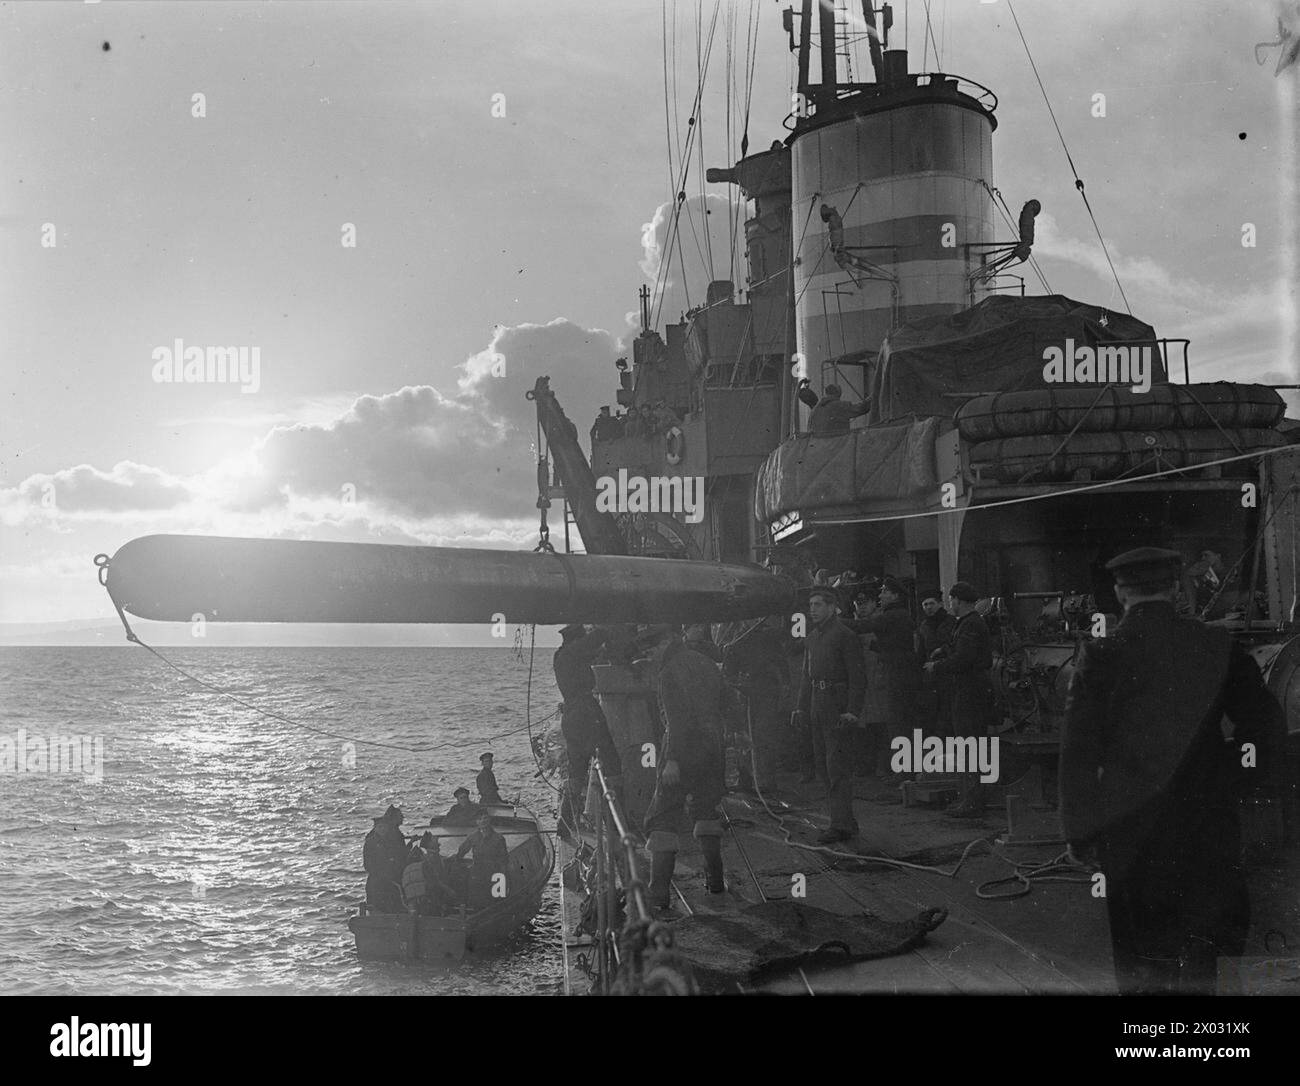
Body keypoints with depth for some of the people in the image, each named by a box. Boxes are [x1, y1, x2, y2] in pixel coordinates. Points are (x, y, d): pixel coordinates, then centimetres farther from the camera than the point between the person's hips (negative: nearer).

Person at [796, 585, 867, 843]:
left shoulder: (844, 635, -10)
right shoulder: (813, 636, 15)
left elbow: (858, 677, -13)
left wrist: (852, 712, -19)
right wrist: (802, 707, 14)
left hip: (838, 708, -9)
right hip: (817, 705, 9)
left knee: (837, 766, -8)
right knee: (822, 764, 11)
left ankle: (840, 825, -6)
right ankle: (845, 819, 19)